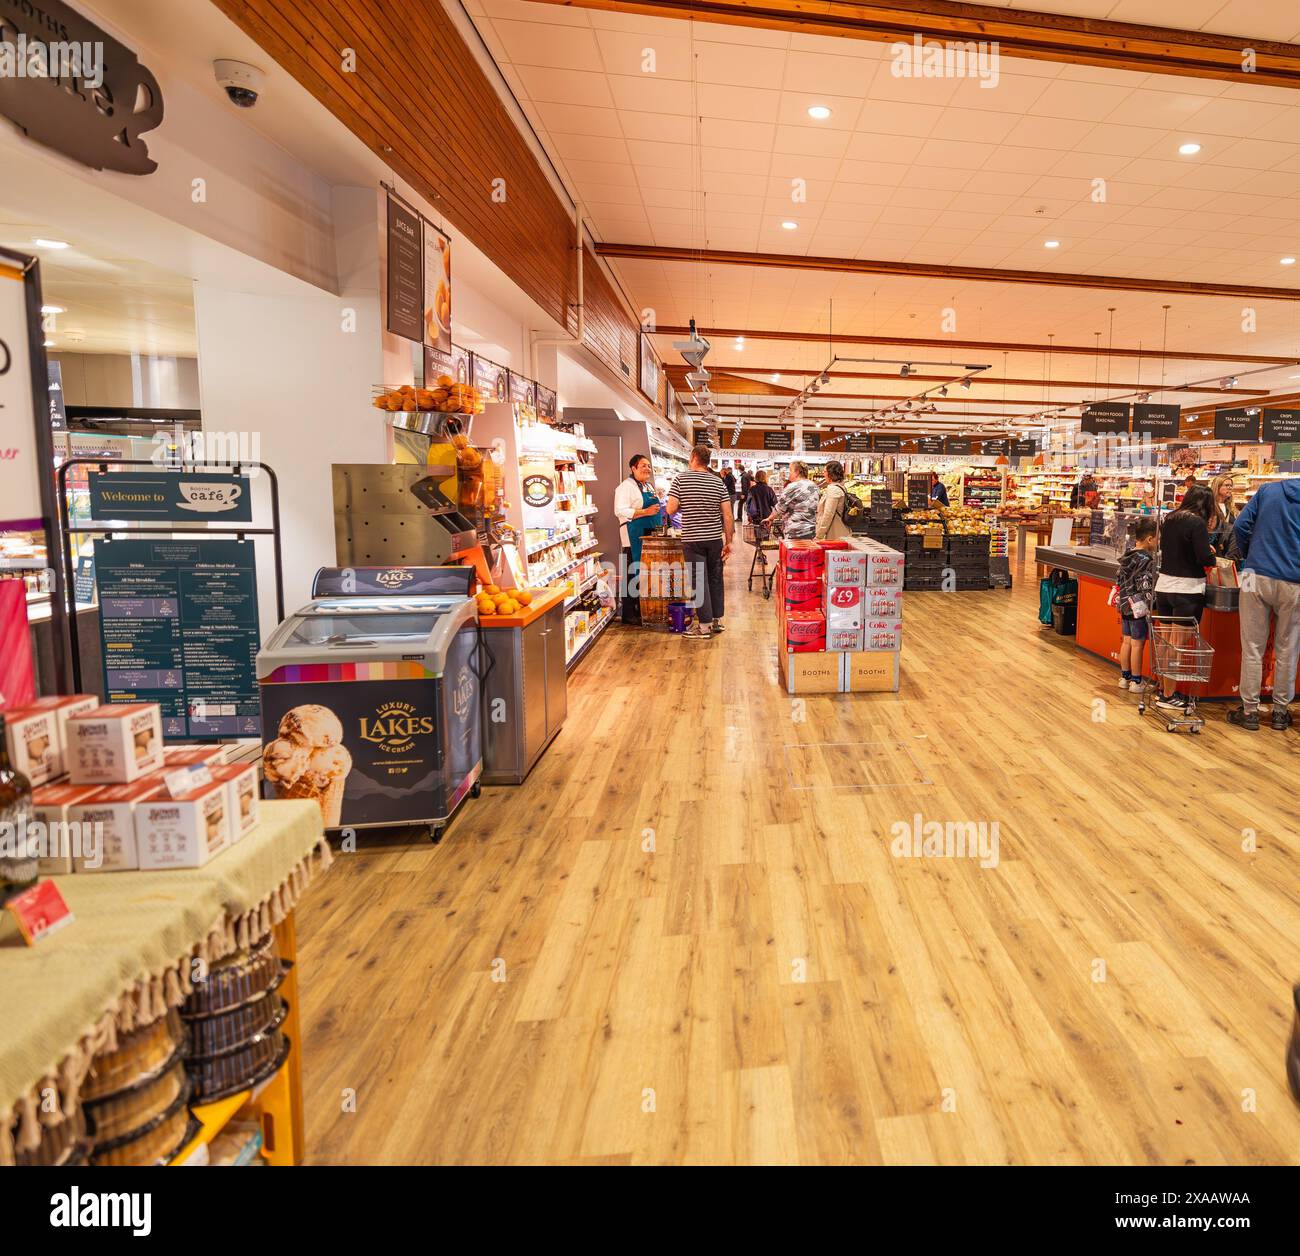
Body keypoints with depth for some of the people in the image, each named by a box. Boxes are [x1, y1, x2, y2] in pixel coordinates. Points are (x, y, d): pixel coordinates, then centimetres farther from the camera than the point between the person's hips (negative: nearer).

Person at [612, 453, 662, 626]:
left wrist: (657, 510, 13)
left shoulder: (650, 485, 20)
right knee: (633, 575, -7)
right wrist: (646, 512, -25)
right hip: (634, 536, -9)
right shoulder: (626, 486, -9)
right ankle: (629, 615, -1)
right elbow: (620, 511, -20)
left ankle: (643, 611, 20)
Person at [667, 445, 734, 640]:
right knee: (715, 579, 14)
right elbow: (727, 515, -1)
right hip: (715, 539, 3)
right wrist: (728, 541, 6)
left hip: (692, 540, -3)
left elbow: (671, 509, -12)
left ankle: (704, 626, 3)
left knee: (699, 581, 1)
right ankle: (717, 620, 23)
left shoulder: (681, 479, -7)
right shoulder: (718, 482, 2)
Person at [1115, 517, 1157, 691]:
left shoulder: (1127, 556, 6)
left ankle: (1125, 677, 23)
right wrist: (1150, 612, -16)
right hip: (1139, 608, -8)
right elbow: (1146, 589, -20)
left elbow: (1120, 581, 13)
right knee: (1138, 644, 1)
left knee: (1126, 641, 14)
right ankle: (1136, 681, 8)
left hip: (1125, 605, 8)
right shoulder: (1147, 561, -18)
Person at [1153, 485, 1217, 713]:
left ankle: (1165, 688, 23)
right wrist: (1211, 558, 5)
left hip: (1164, 585, 7)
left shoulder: (1170, 519, 7)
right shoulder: (1197, 522, -13)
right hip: (1187, 589, -7)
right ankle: (1168, 696, 6)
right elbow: (1205, 559, -17)